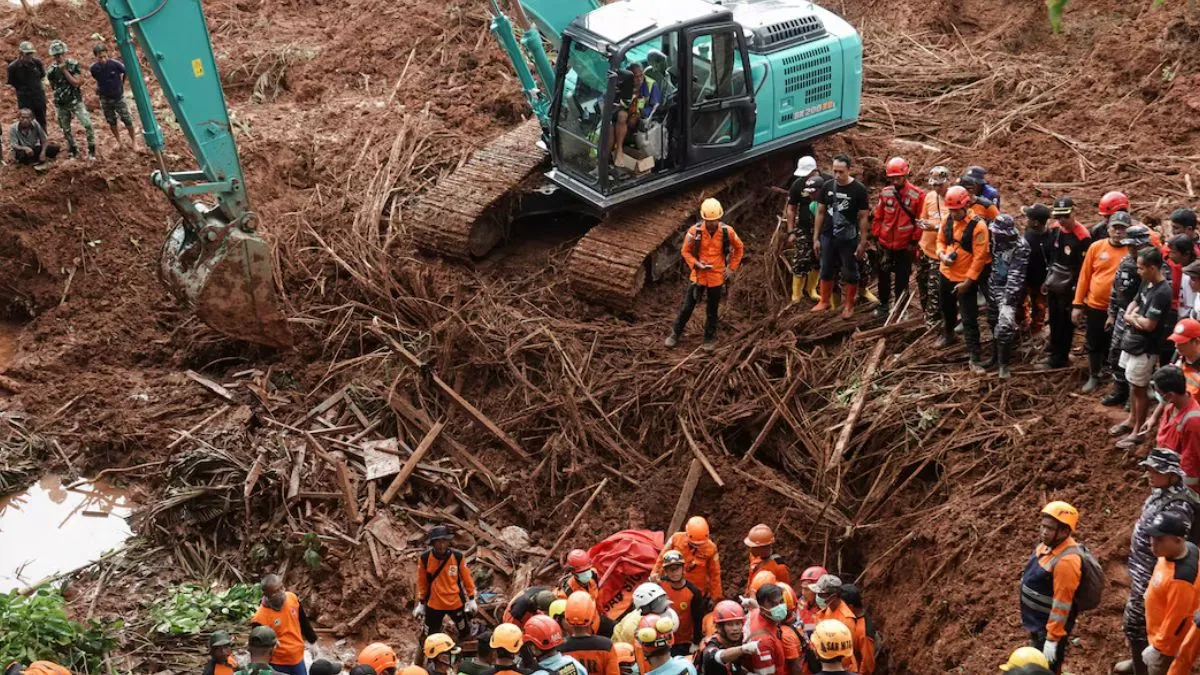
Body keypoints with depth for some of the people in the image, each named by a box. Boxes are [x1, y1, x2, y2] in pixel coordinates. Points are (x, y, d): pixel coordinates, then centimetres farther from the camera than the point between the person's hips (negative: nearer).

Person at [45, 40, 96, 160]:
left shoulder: (74, 65, -9)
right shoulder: (51, 70, -4)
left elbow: (76, 83, -16)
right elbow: (53, 87, 11)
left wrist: (64, 70, -20)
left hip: (75, 101, -2)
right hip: (61, 104, 2)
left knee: (87, 124, -16)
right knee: (66, 130, 11)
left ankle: (91, 150, -4)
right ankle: (73, 150, 29)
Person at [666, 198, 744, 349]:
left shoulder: (727, 232, -11)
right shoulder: (695, 231, -15)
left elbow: (739, 248, 6)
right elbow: (686, 251, -2)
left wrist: (732, 268, 3)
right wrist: (696, 264, -18)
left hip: (717, 277, 1)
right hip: (698, 275, 0)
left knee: (712, 310, 14)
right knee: (687, 307, 7)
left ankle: (710, 338, 31)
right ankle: (675, 334, 23)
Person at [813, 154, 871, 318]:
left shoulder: (859, 189, -11)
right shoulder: (827, 186, 0)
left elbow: (863, 217, -7)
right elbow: (820, 212, 6)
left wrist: (863, 242, -9)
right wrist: (816, 237, 4)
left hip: (849, 239, -3)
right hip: (828, 237, 4)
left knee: (850, 273, 7)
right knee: (826, 271, 14)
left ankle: (849, 305, 19)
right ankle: (824, 301, 30)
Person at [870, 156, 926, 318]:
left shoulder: (917, 195, -10)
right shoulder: (885, 193, -1)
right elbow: (877, 217, 6)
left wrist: (914, 241, -6)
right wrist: (876, 237, 5)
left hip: (905, 245, -3)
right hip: (885, 244, 3)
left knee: (902, 278, 7)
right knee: (883, 275, 13)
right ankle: (883, 304, 28)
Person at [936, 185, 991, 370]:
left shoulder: (978, 226, -22)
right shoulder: (948, 221, -1)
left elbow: (979, 257, -20)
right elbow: (941, 240, 14)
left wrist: (968, 281, -20)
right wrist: (941, 254, -9)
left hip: (966, 280, -7)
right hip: (946, 275, 7)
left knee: (969, 320, -6)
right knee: (947, 310, 27)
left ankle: (974, 358, -2)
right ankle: (947, 336, 53)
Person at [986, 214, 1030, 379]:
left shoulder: (1020, 247, -22)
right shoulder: (997, 239, -1)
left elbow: (1016, 275, -24)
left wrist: (1008, 296, -26)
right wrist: (988, 284, 16)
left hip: (1008, 290, -7)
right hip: (993, 287, 7)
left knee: (1004, 326, -16)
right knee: (993, 323, 19)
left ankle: (1003, 364, -5)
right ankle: (996, 355, 37)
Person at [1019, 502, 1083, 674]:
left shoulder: (1066, 561, -31)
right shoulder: (1048, 544, -1)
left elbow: (1062, 603, -28)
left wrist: (1052, 638, -24)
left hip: (1049, 627, -9)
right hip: (1037, 623, 9)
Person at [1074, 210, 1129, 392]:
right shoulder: (1096, 247, -3)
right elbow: (1084, 276, 2)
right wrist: (1078, 304, 1)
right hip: (1094, 305, 2)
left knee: (1113, 345, 11)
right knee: (1093, 344, 13)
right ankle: (1094, 377, 30)